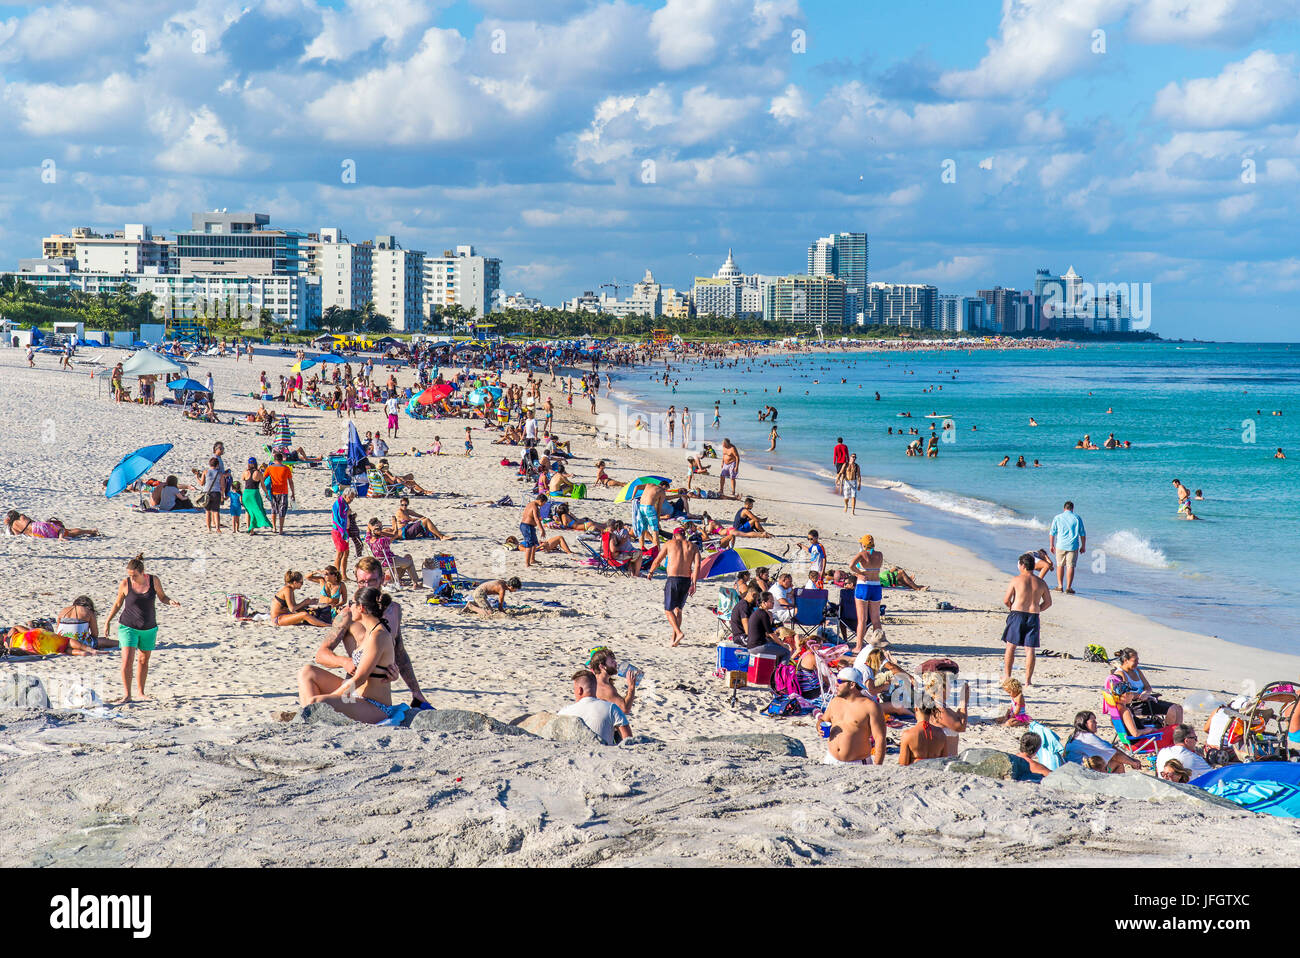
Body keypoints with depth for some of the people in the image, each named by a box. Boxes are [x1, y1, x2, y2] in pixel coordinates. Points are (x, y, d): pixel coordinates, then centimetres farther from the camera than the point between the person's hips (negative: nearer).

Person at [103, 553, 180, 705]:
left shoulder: (154, 581, -8)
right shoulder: (125, 584, -10)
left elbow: (162, 597, 7)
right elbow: (118, 604, 4)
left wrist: (171, 602, -14)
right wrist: (107, 621, 6)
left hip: (149, 628, 2)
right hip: (128, 627, -2)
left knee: (144, 660, 12)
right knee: (127, 661, -13)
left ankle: (140, 692, 27)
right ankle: (126, 695, -6)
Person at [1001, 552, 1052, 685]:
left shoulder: (1016, 580, -6)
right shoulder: (1041, 583, 5)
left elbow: (1006, 600, -5)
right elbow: (1048, 602, 10)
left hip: (1017, 614, -2)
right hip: (1033, 617, 2)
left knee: (1011, 646, 10)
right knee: (1030, 649, 4)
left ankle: (1007, 675, 15)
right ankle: (1028, 680, 3)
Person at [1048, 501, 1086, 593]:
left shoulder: (1057, 518, 3)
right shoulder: (1077, 518, 2)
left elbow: (1052, 533, 4)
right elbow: (1082, 534, 4)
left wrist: (1051, 545, 13)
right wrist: (1083, 546, 13)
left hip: (1061, 545, 1)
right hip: (1073, 546, -1)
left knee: (1060, 565, 13)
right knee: (1070, 566, 1)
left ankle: (1060, 586, 14)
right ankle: (1068, 587, -1)